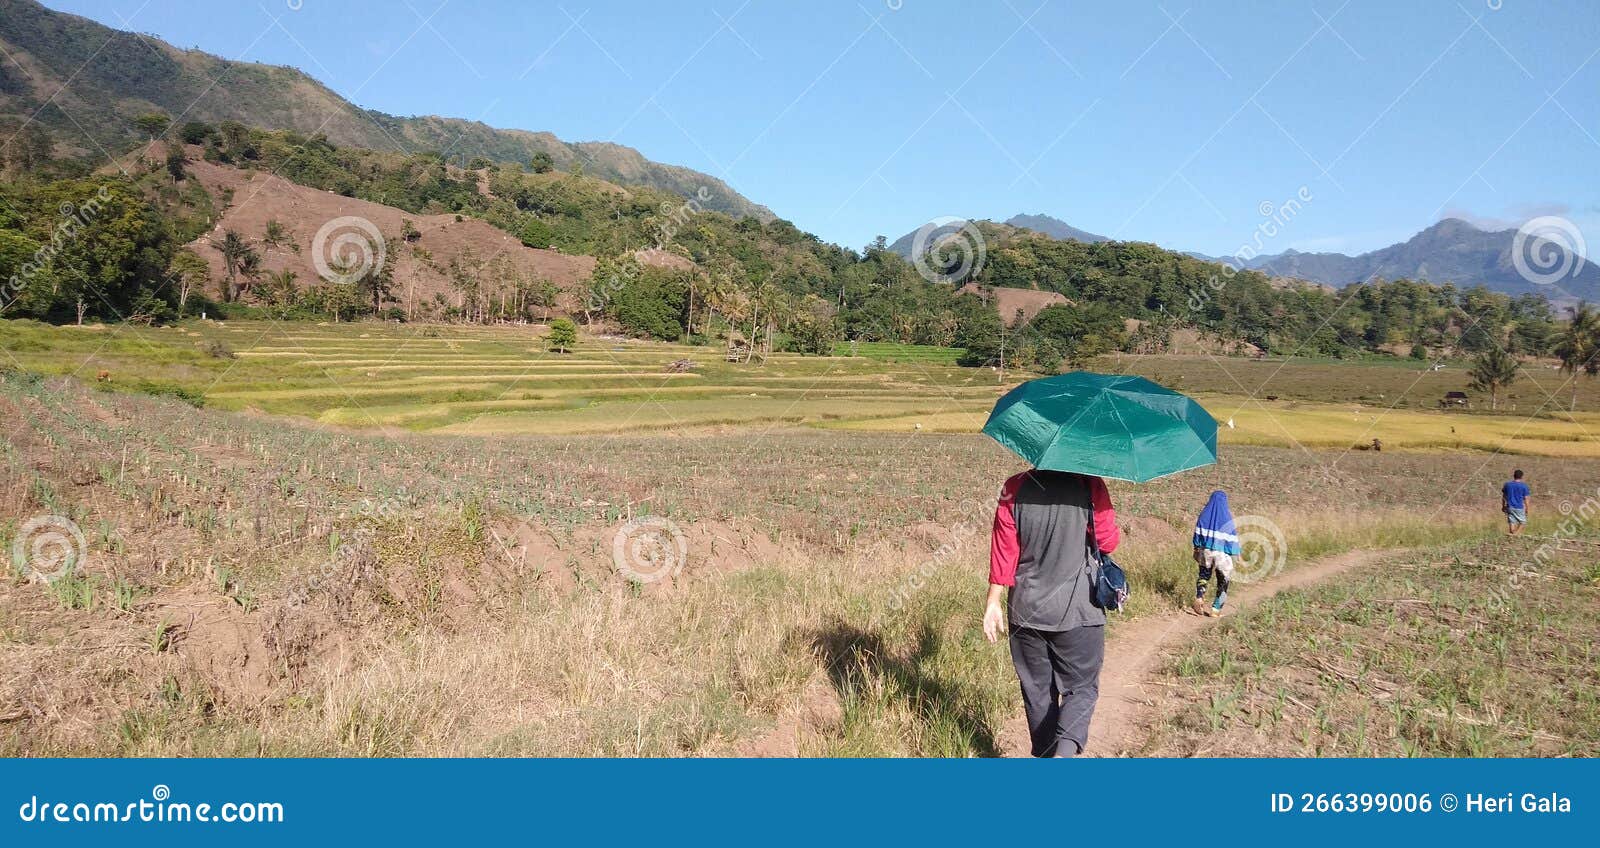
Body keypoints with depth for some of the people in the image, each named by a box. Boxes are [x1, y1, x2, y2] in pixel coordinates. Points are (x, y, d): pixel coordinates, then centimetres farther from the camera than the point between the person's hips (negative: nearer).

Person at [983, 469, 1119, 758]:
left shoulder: (1015, 488, -5)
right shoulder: (1090, 486, -11)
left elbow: (1002, 551, -3)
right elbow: (1109, 542, -4)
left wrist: (993, 603, 4)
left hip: (1026, 612, 2)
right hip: (1079, 613, -2)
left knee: (1037, 690, 15)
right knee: (1080, 687, 10)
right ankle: (1065, 751, -11)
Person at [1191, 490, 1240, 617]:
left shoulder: (1204, 514, -2)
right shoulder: (1227, 517, -8)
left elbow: (1197, 534, 2)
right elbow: (1231, 538, -7)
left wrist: (1196, 550, 10)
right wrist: (1233, 556, 0)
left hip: (1205, 551, 2)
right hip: (1222, 554, -2)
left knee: (1203, 576, 21)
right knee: (1223, 582, 12)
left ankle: (1199, 598, -2)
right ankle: (1216, 609, 8)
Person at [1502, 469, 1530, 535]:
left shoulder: (1507, 484, 3)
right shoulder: (1524, 486, -7)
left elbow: (1503, 496, 8)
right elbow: (1526, 499, -5)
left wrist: (1503, 506, 18)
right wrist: (1527, 509, 4)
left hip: (1509, 507, 3)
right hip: (1519, 508, -3)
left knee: (1511, 522, 7)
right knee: (1523, 522, 10)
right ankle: (1516, 534, -6)